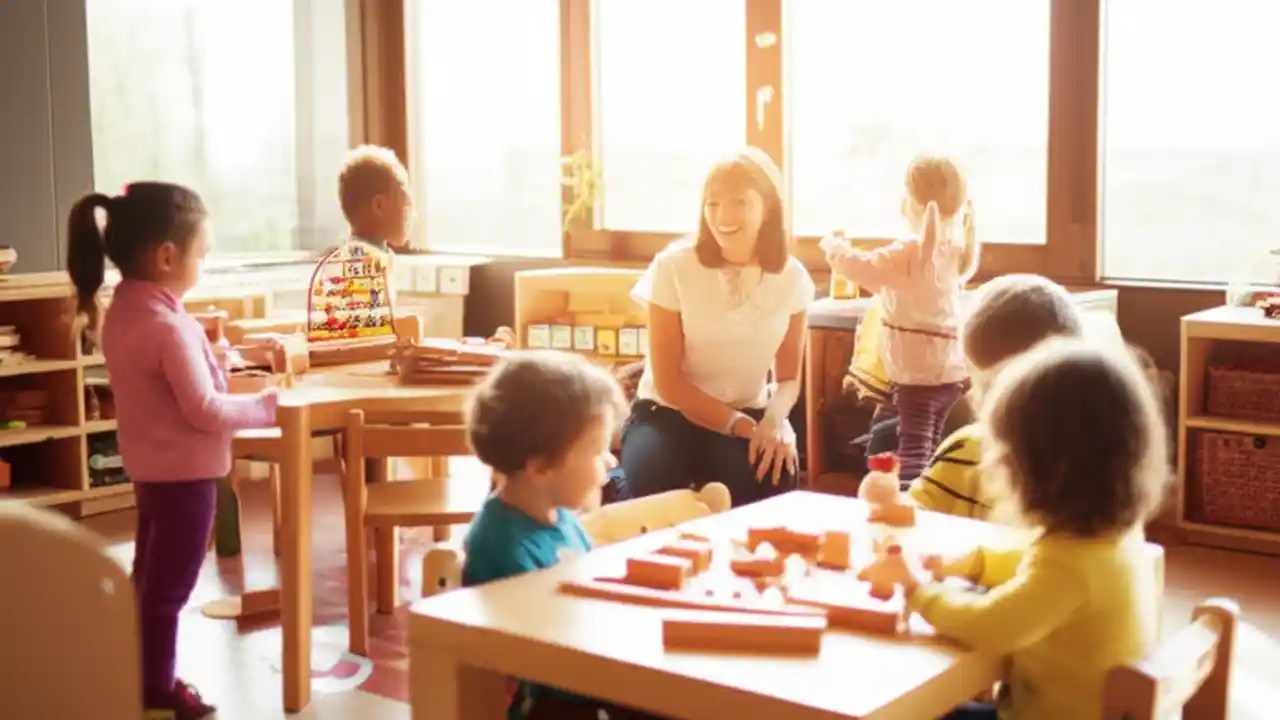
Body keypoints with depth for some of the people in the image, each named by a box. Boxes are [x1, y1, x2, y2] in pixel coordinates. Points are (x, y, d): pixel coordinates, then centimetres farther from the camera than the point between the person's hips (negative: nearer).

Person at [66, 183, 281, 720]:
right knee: (168, 587, 3)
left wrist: (209, 353, 8)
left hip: (151, 465, 10)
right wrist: (267, 405, -14)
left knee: (151, 577, 20)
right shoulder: (168, 324, -25)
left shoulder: (122, 309, 3)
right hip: (184, 470, -10)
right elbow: (204, 410, -24)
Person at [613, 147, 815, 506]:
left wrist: (775, 419, -23)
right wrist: (741, 425, -22)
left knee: (773, 486, -31)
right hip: (668, 414, -2)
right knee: (649, 495, -32)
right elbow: (668, 380, -12)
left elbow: (789, 376, 2)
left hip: (749, 416, 2)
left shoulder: (791, 277, -4)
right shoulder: (674, 266, -14)